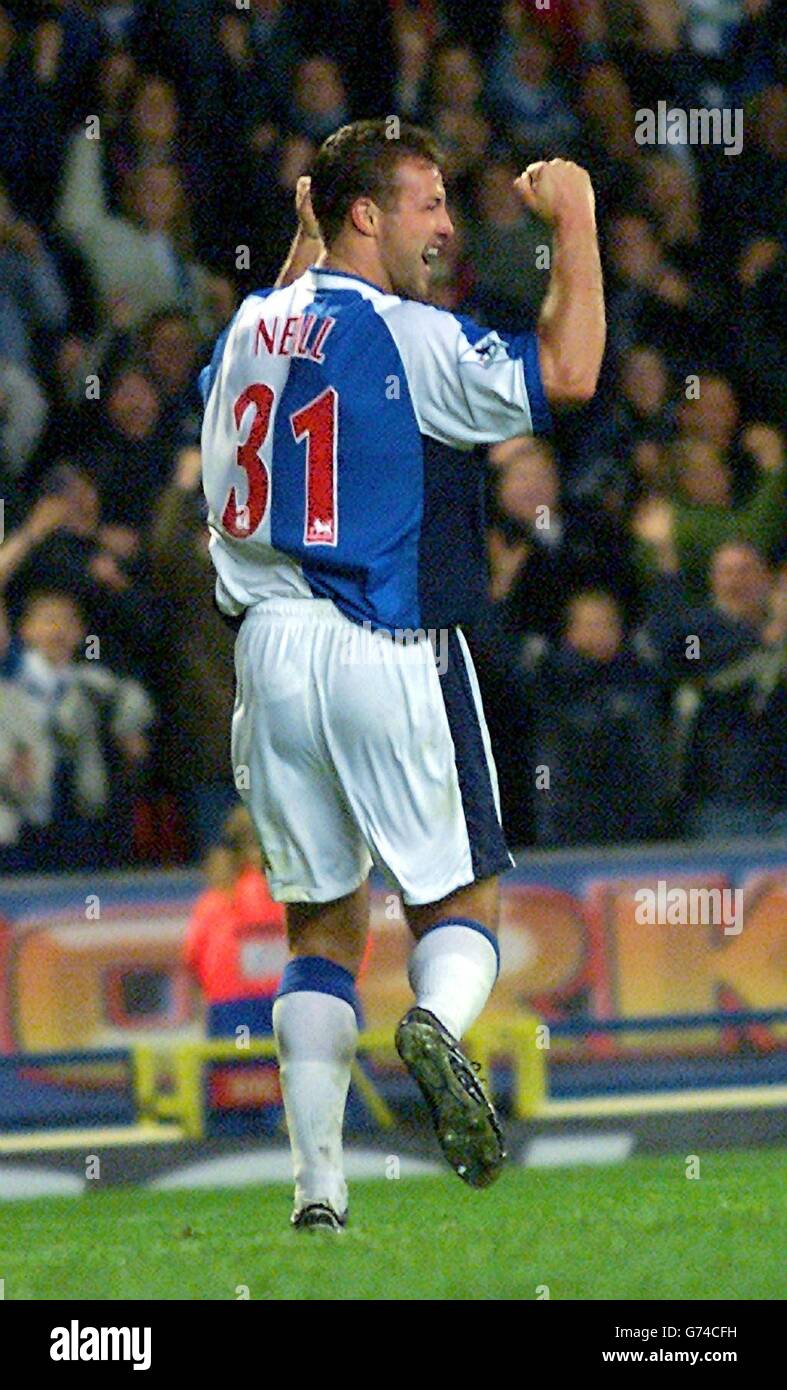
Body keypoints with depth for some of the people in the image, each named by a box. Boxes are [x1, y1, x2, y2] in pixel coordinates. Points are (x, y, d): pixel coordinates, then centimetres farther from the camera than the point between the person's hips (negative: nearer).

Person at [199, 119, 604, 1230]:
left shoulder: (252, 326, 10)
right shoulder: (402, 337, -12)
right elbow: (566, 375, -14)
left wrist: (302, 247, 41)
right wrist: (574, 225, -5)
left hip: (268, 645, 6)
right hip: (386, 650, -6)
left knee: (323, 923, 11)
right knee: (461, 898, 5)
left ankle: (317, 1191, 3)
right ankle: (441, 1024, -30)